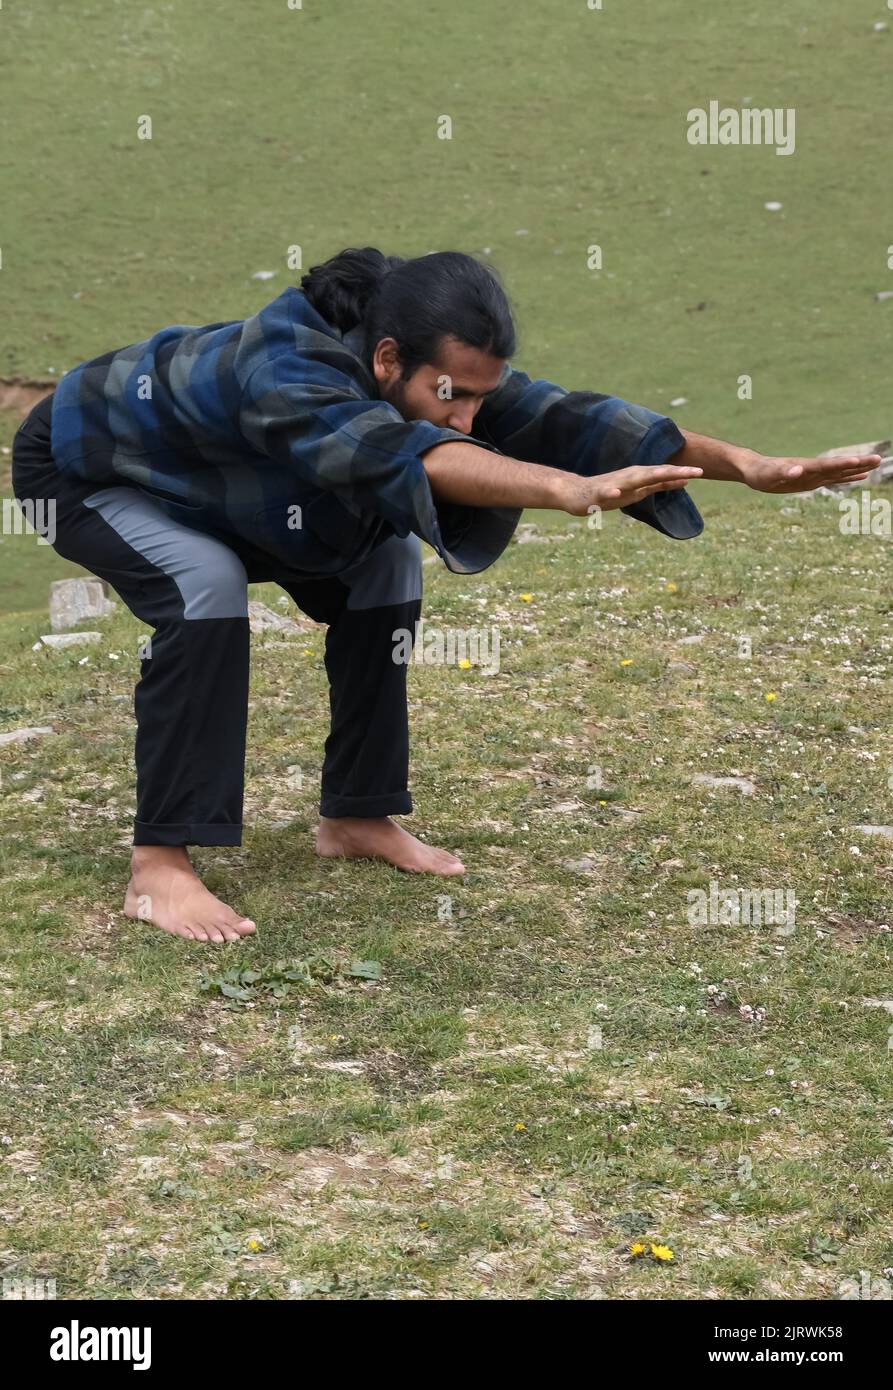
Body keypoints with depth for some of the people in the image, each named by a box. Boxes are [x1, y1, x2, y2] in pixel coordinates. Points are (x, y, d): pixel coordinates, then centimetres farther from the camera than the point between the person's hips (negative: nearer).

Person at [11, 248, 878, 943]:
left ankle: (356, 819, 8)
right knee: (205, 583, -34)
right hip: (81, 467, -8)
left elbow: (562, 418, -28)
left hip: (205, 481, 8)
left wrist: (748, 466, -37)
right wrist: (576, 490, -75)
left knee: (384, 559, -2)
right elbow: (404, 454, -61)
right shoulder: (284, 373, -44)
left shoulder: (437, 369, -21)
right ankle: (157, 869, -28)